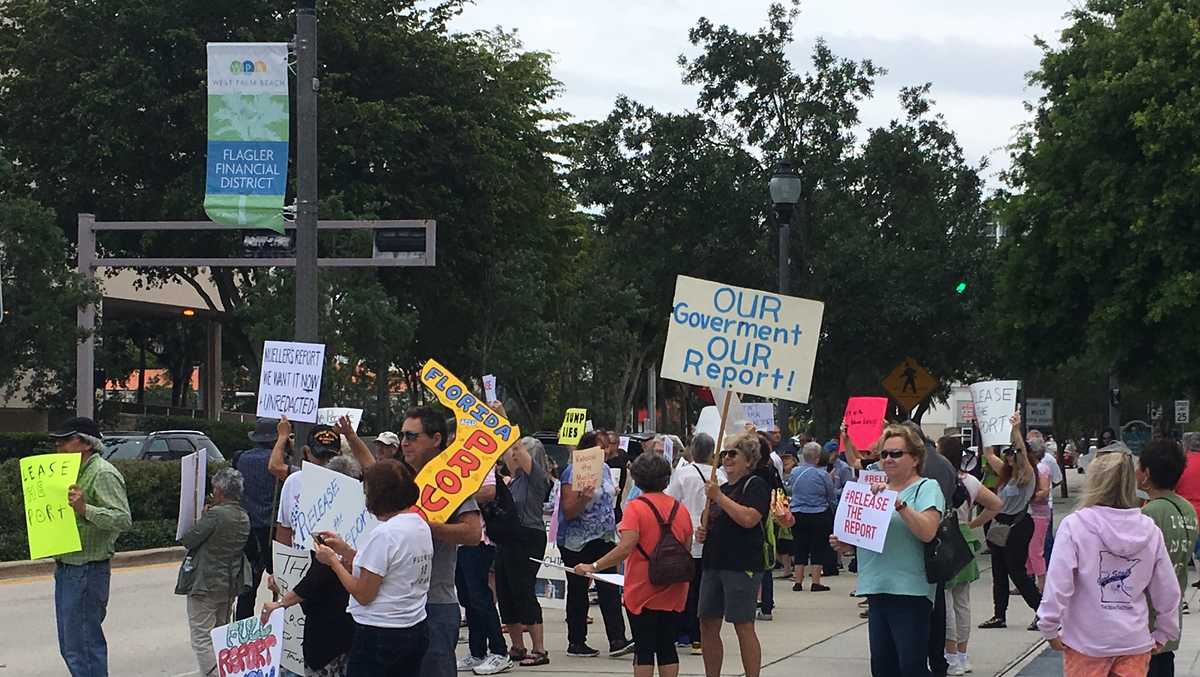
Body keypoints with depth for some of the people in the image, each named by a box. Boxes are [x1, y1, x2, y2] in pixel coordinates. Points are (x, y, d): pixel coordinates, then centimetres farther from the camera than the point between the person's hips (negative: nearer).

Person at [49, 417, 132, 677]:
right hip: (66, 569, 10)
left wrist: (84, 509, -35)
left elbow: (123, 519, -24)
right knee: (69, 647, 15)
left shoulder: (103, 474, -13)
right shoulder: (76, 471, 18)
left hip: (87, 572, -10)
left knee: (83, 647, -9)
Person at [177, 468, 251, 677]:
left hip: (205, 585, -8)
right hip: (230, 585, 8)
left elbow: (187, 540, -15)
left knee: (202, 640, -3)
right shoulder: (244, 518, 5)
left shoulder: (215, 514, -20)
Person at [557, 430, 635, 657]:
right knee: (578, 590, 3)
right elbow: (568, 512, -16)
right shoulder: (572, 473, -12)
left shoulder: (603, 469, 11)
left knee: (610, 589, -3)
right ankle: (576, 643, 11)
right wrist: (583, 498, -32)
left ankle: (617, 640, -7)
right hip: (578, 542, -6)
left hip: (602, 538, 6)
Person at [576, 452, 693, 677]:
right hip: (673, 592, 5)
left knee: (644, 648, 1)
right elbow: (688, 548, 9)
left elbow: (625, 548, -22)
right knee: (667, 646, 10)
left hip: (643, 591, -5)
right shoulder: (680, 508, 3)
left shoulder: (636, 507, -13)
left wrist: (593, 567, -19)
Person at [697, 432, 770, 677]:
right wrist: (702, 532, 9)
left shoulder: (756, 485, -6)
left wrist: (719, 497, -17)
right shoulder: (722, 488, 19)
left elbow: (749, 518, -22)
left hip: (742, 564, -8)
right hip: (714, 563, 8)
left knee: (743, 626, -6)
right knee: (707, 625, 8)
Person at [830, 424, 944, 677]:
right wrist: (845, 542, 7)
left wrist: (898, 503, -25)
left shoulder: (927, 488, -4)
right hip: (878, 589, 8)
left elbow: (927, 532, -20)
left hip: (910, 591, -8)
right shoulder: (877, 489, 18)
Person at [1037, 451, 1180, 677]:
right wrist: (1163, 635, 17)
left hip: (1087, 641, -3)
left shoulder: (1074, 525, -13)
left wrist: (1050, 628, -3)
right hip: (1135, 641, 3)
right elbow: (1168, 590, 5)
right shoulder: (1150, 531, -1)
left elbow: (1058, 584, -15)